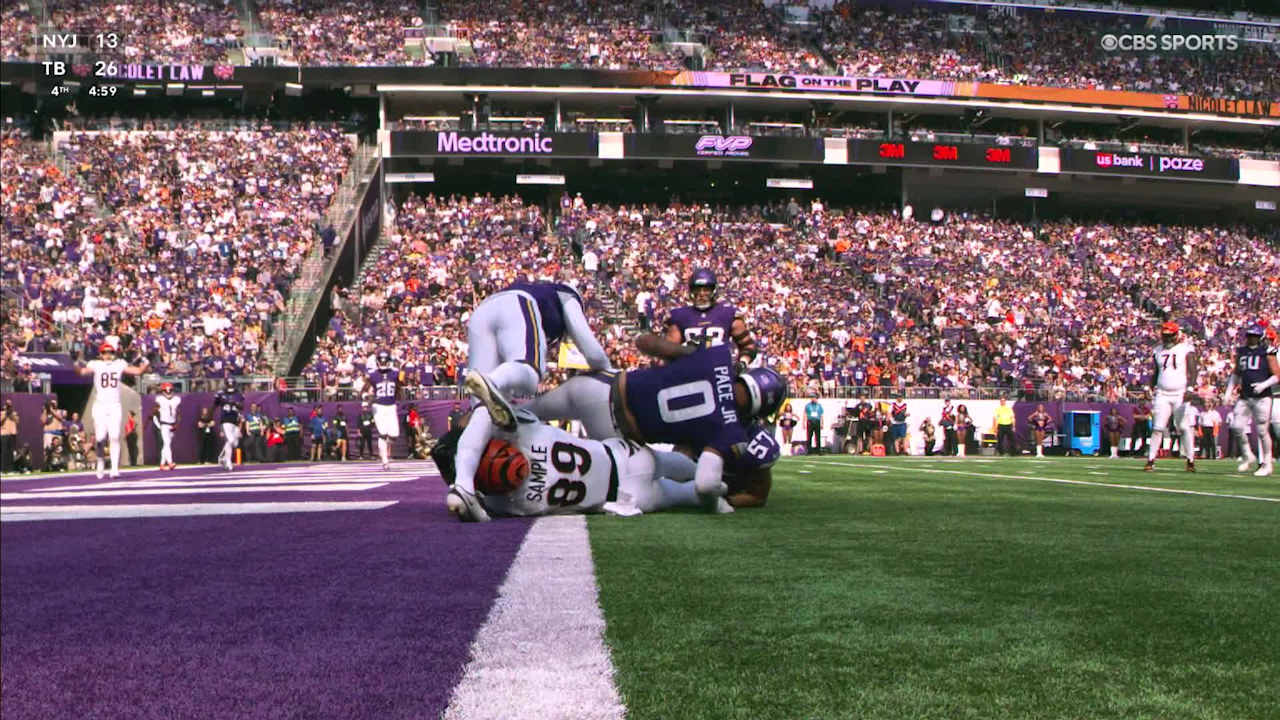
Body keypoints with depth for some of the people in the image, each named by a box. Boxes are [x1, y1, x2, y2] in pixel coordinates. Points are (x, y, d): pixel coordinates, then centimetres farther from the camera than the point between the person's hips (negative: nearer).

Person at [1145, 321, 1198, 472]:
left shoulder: (1186, 350, -1)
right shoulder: (1158, 351, 13)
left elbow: (1193, 372, -6)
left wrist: (1190, 389, -18)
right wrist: (1152, 390, 13)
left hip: (1181, 394, -3)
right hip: (1162, 394, 4)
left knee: (1184, 427, -6)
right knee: (1157, 428, -3)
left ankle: (1191, 461, 1)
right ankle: (1151, 460, -1)